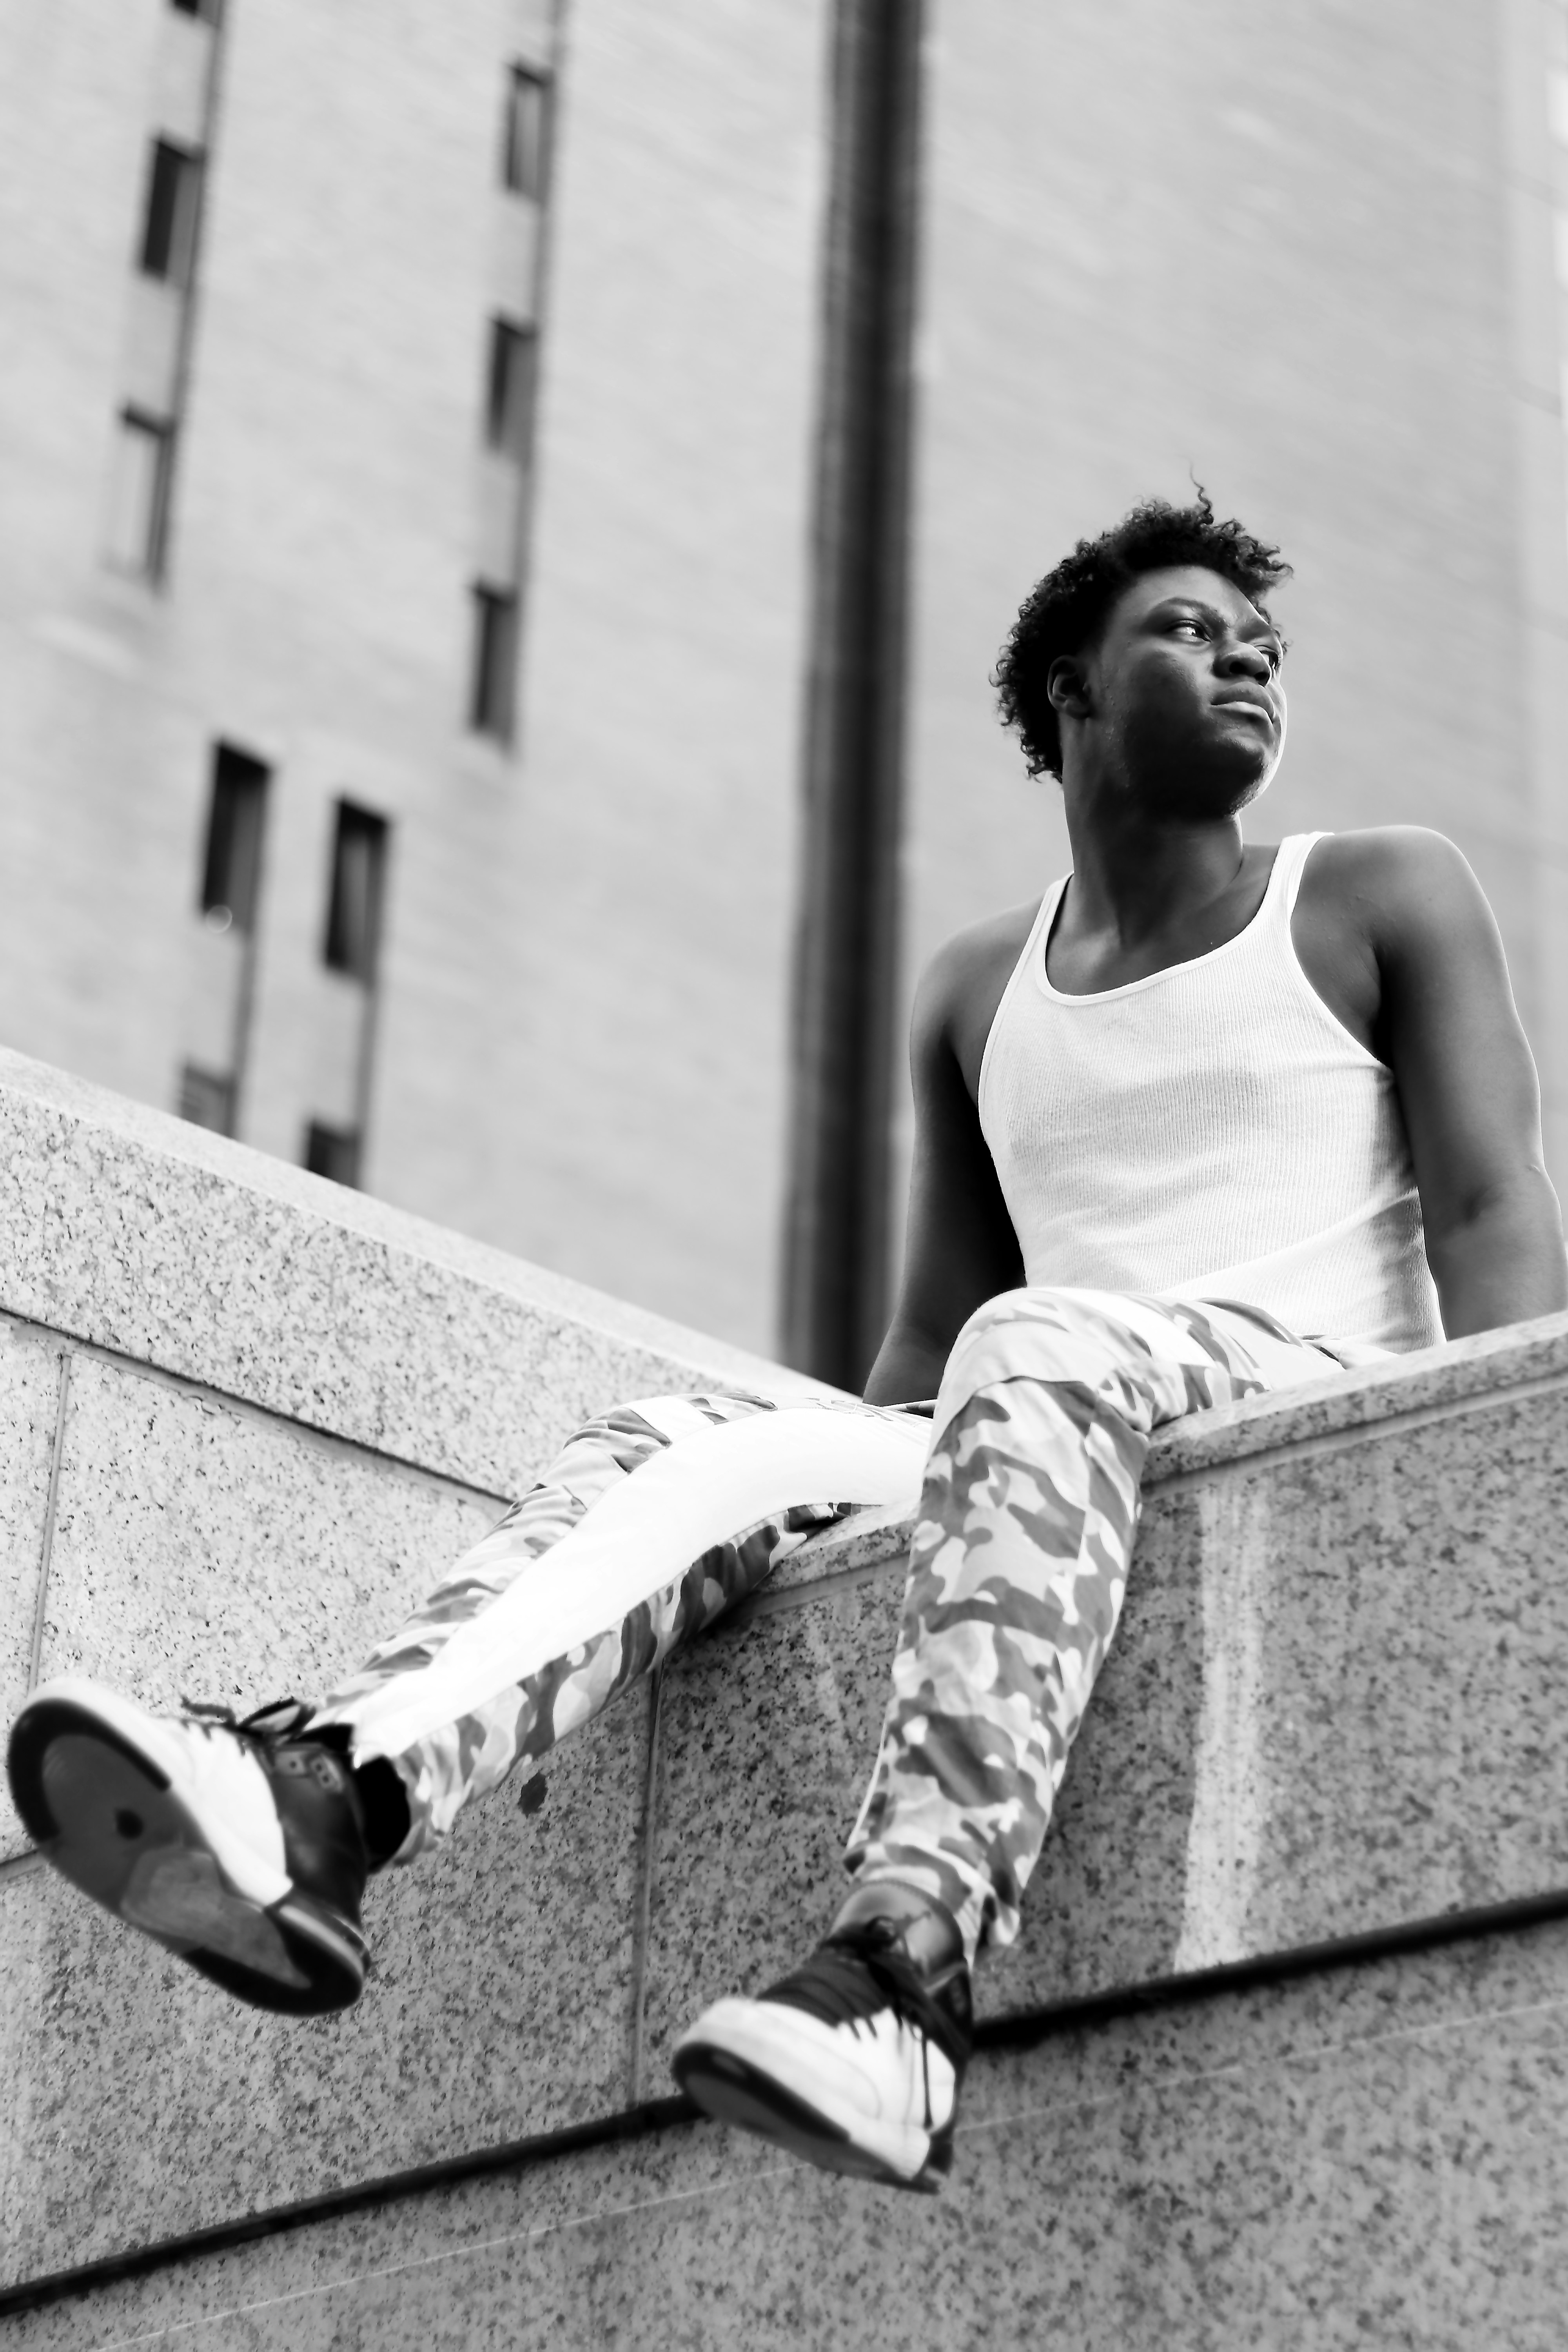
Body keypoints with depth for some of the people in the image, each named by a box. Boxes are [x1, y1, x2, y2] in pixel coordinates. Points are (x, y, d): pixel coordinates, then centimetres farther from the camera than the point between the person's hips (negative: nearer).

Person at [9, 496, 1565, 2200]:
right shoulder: (977, 995, 24)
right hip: (1052, 1458, 4)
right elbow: (927, 1340, 23)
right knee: (681, 1439, -21)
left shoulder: (1384, 899, 13)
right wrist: (811, 1507, 5)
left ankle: (904, 1966, -57)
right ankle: (323, 1799, -47)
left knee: (1035, 1352, -37)